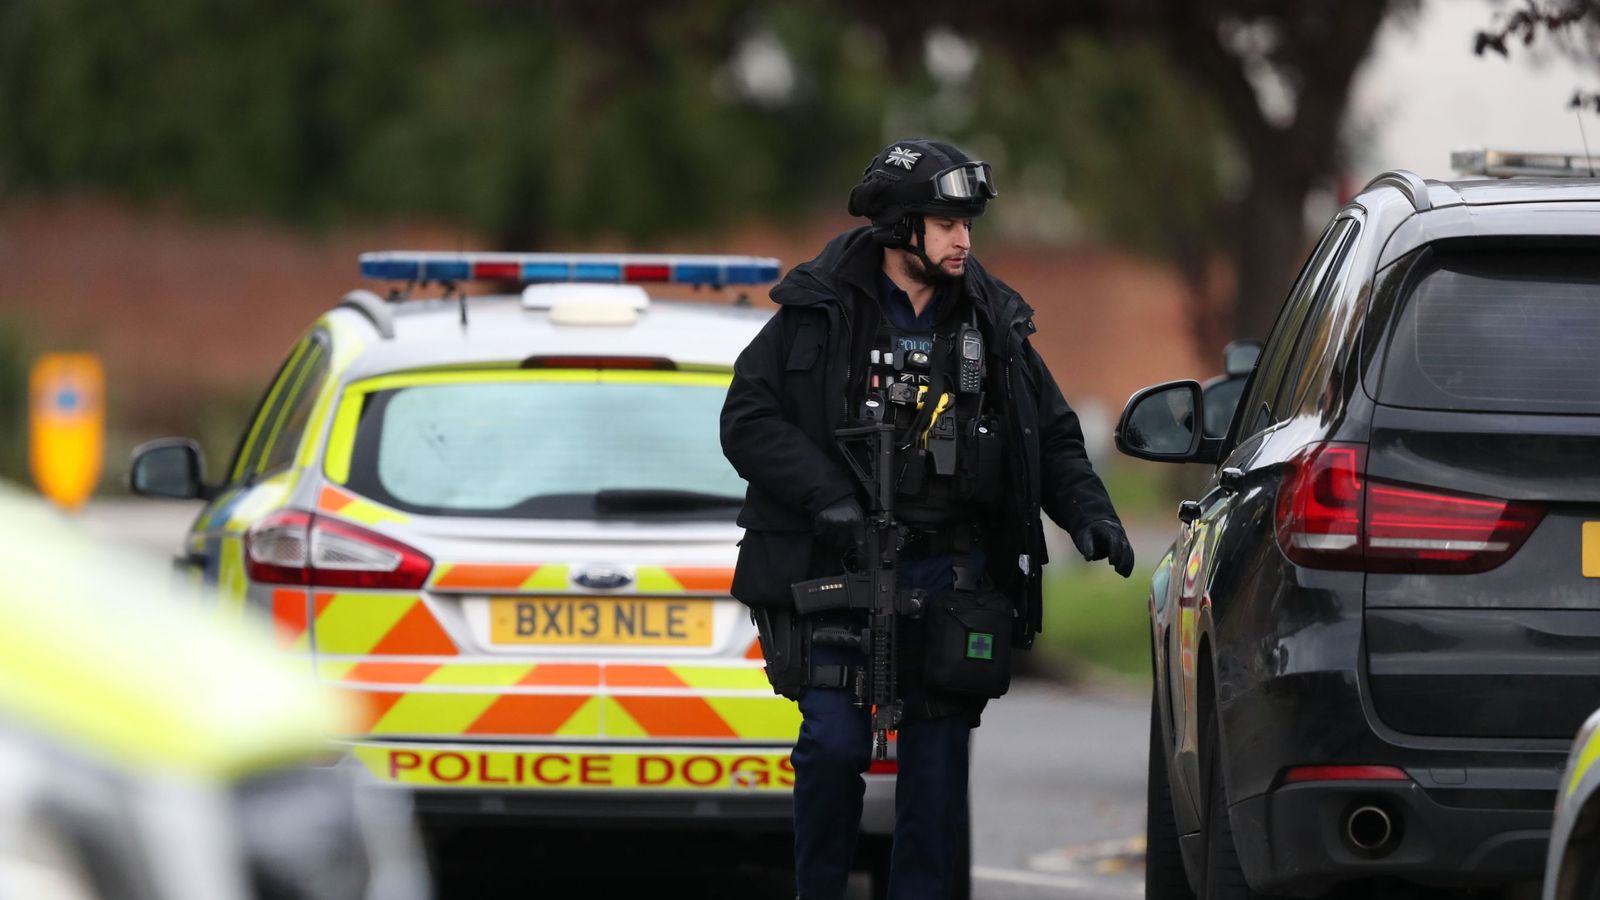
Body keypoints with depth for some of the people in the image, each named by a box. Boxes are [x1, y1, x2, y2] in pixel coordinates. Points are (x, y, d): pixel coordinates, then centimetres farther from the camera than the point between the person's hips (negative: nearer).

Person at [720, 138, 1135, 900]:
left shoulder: (991, 322, 10)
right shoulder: (818, 313, -1)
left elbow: (1053, 437, 17)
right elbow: (748, 420, -5)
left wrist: (1087, 514, 0)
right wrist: (827, 496, -18)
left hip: (949, 574, 3)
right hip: (839, 562, -3)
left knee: (938, 758, 2)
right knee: (834, 740, -11)